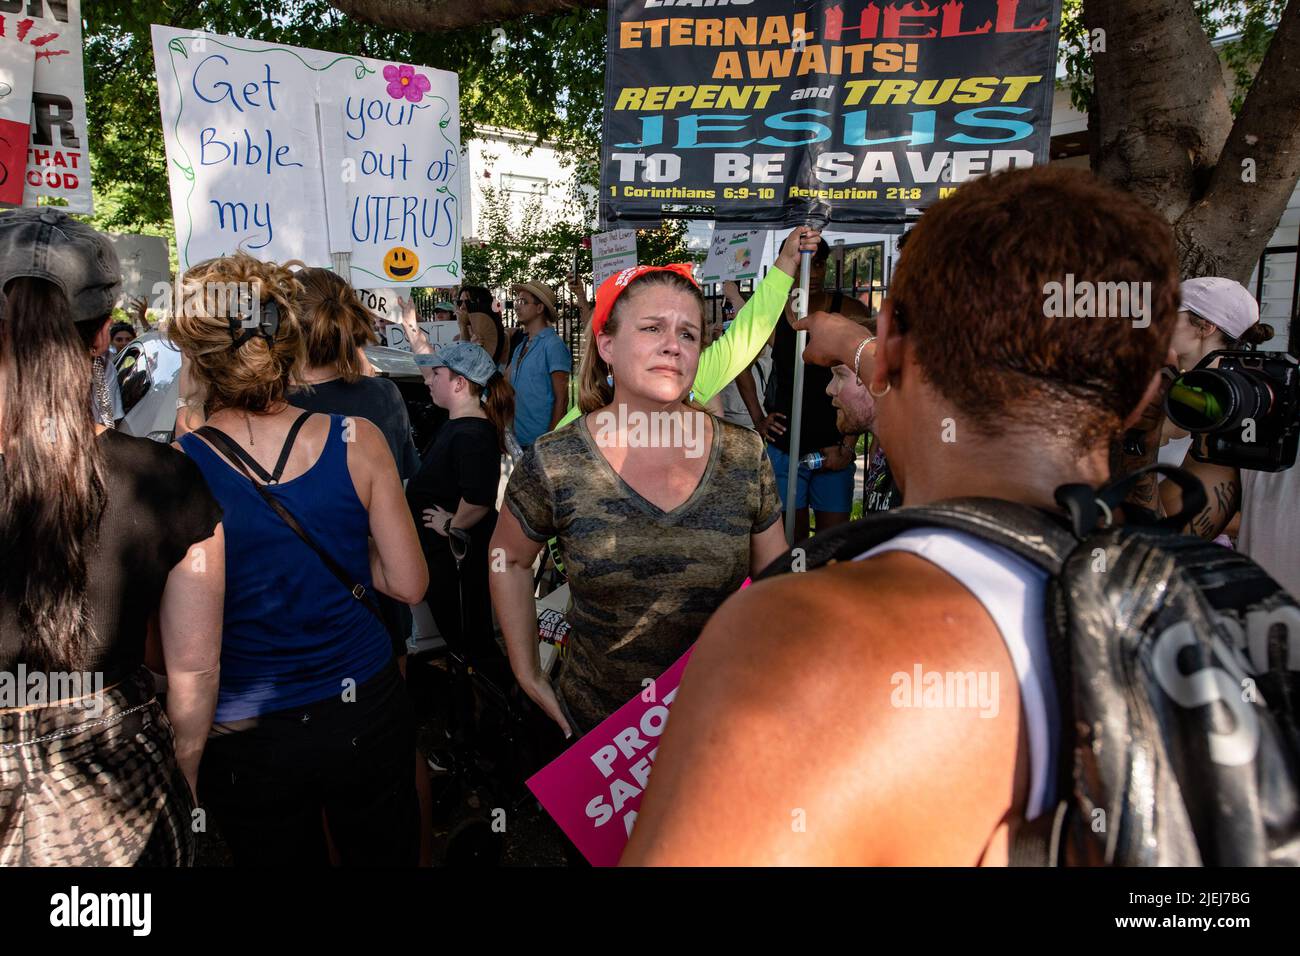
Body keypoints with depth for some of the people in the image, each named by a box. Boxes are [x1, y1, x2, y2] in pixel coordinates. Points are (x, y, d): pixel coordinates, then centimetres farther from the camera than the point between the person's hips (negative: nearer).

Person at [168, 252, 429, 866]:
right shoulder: (358, 440, -14)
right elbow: (409, 585, -8)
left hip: (244, 737, -1)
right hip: (365, 715, 1)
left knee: (275, 856, 24)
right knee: (384, 855, 24)